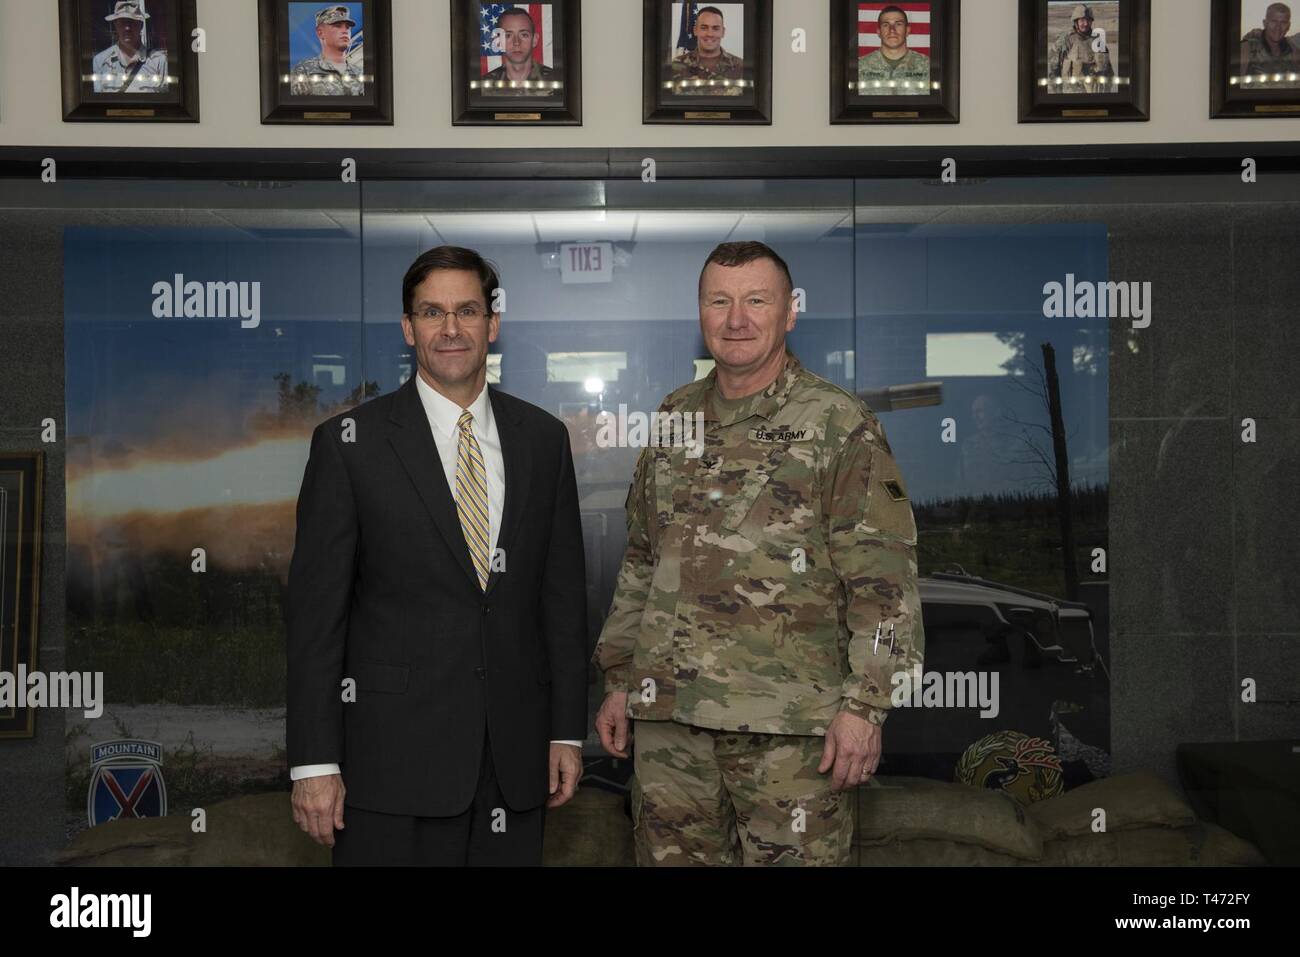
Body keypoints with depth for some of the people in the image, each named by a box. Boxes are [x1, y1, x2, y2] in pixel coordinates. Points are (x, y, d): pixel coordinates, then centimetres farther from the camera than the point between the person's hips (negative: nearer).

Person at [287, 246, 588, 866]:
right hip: (393, 756, -3)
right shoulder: (349, 443, -3)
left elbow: (564, 593, 9)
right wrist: (313, 762, -8)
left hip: (515, 758, 3)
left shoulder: (543, 438, 7)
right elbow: (314, 611, -5)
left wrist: (567, 730, 6)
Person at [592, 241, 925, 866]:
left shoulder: (840, 424, -3)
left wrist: (864, 703, -13)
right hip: (667, 715, 5)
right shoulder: (673, 419, 12)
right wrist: (619, 679, 15)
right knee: (671, 854, 12)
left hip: (789, 721, -5)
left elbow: (883, 576, -7)